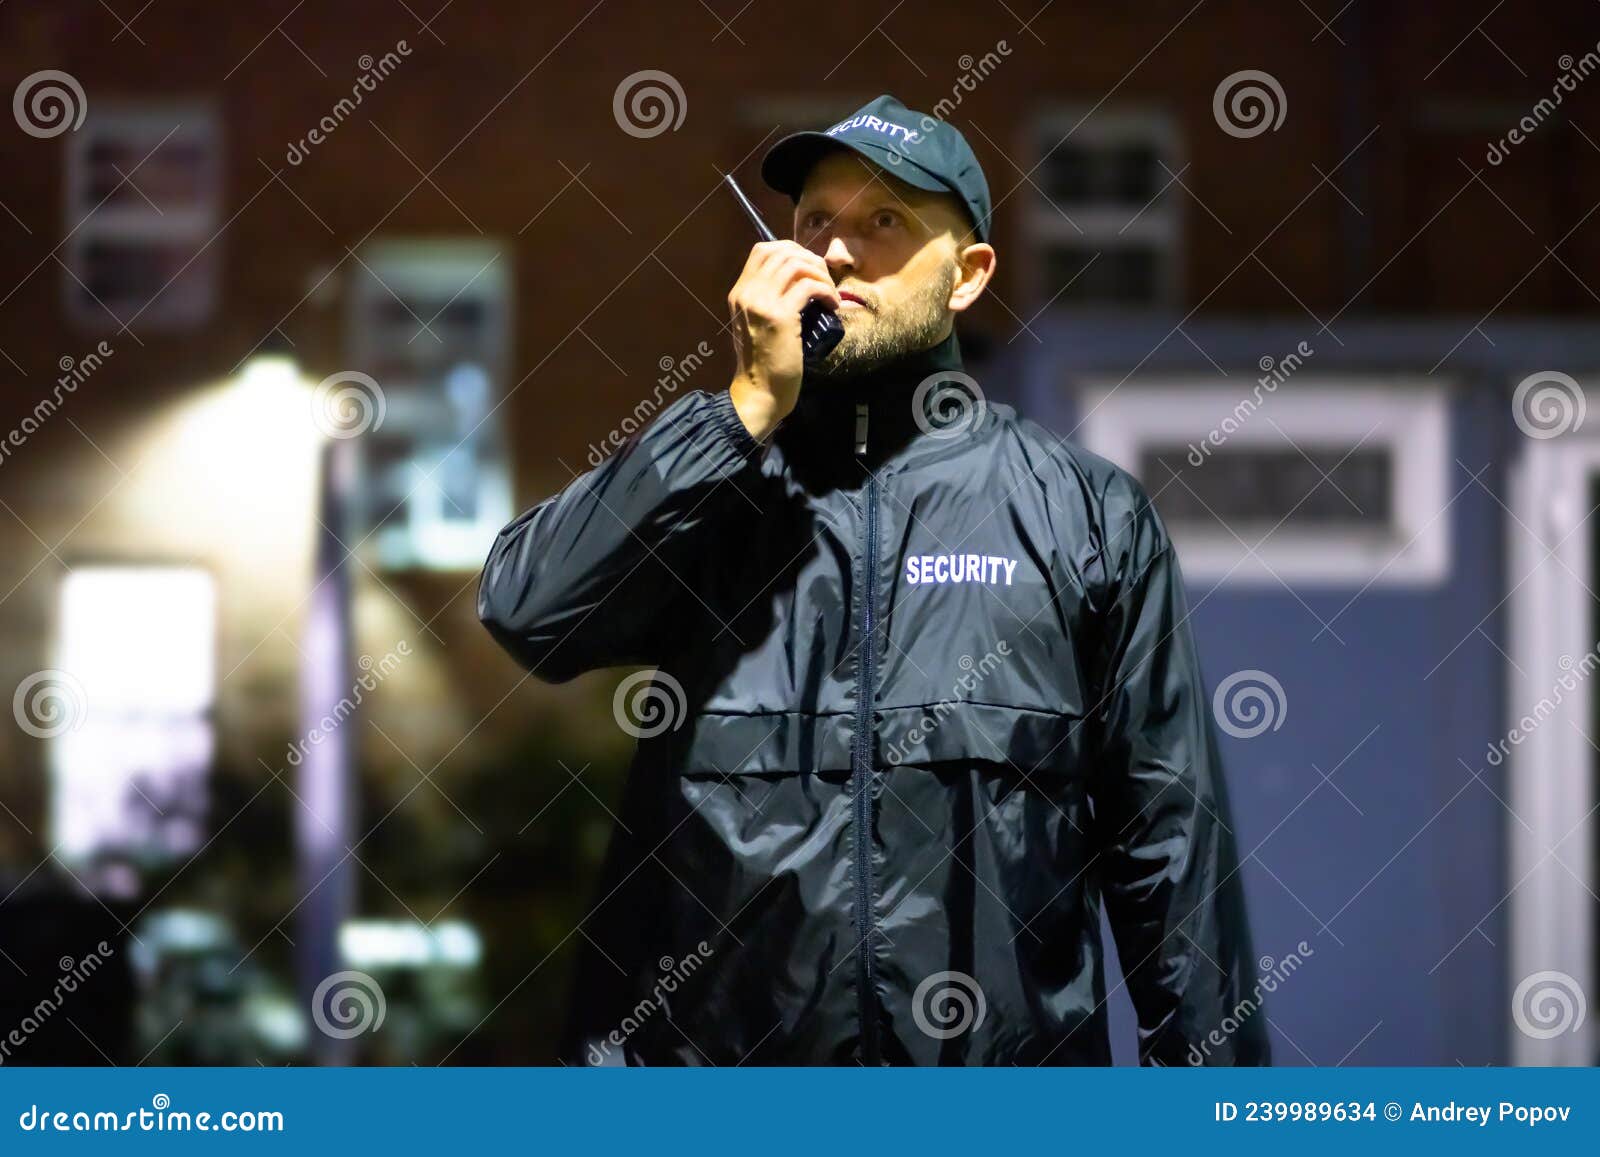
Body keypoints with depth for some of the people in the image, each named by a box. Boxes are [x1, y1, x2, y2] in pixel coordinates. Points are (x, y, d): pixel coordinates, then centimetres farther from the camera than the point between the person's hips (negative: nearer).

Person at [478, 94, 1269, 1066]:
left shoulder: (1086, 514, 6)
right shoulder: (705, 479, 11)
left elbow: (1169, 842, 4)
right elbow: (526, 612, -8)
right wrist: (750, 408, -7)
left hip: (998, 1091, -1)